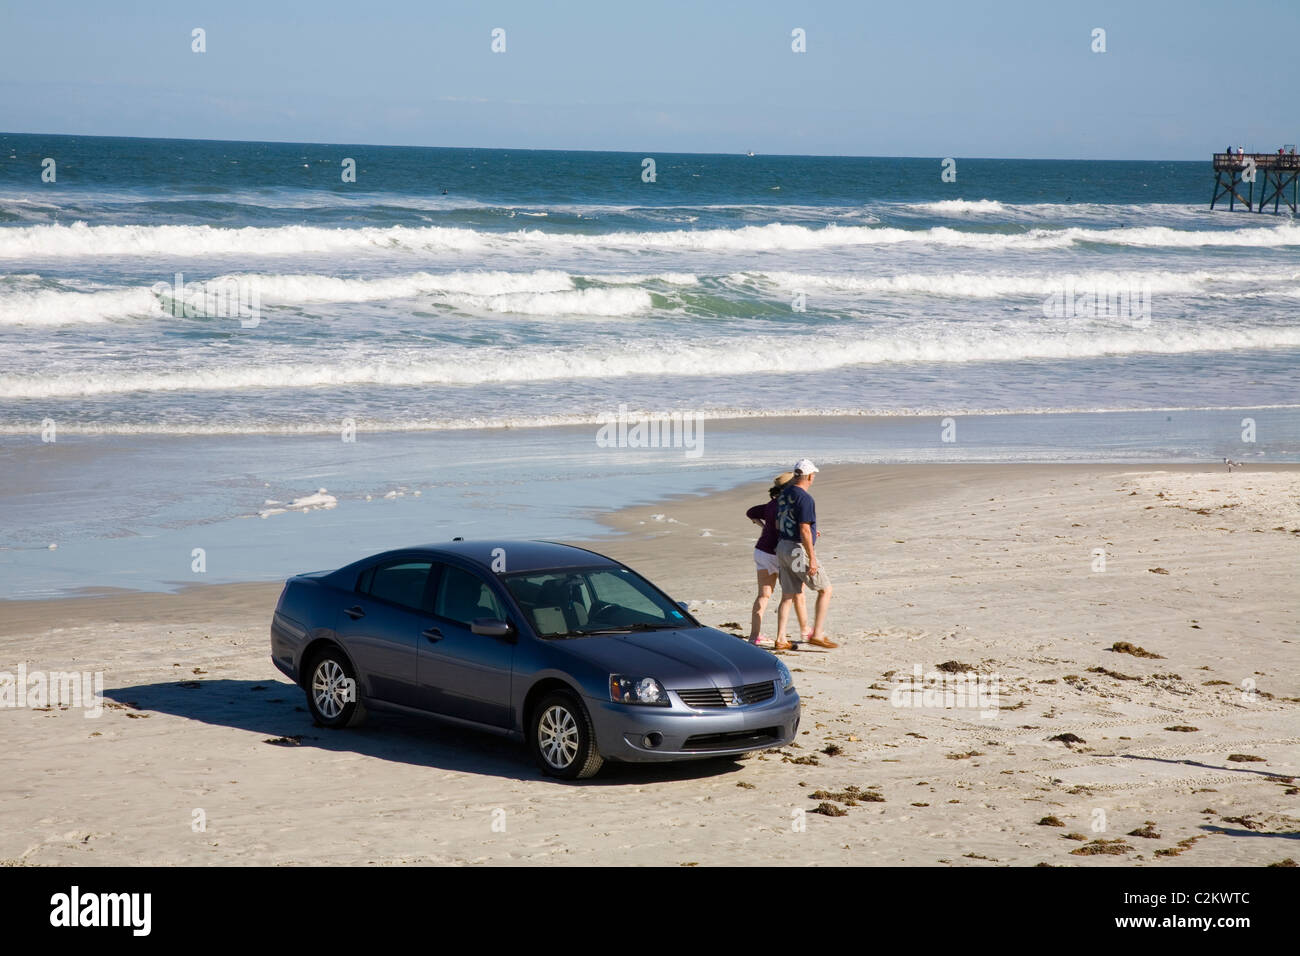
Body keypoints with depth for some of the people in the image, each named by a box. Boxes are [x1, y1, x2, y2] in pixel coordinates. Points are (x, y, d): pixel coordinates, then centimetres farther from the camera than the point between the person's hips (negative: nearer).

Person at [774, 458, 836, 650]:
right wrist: (812, 559, -18)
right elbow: (804, 531, -21)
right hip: (799, 550, -8)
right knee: (825, 589, 4)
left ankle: (780, 639, 9)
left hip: (782, 547, 8)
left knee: (787, 596, 12)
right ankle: (817, 634, 1)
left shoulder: (783, 495, 10)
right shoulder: (804, 498, -17)